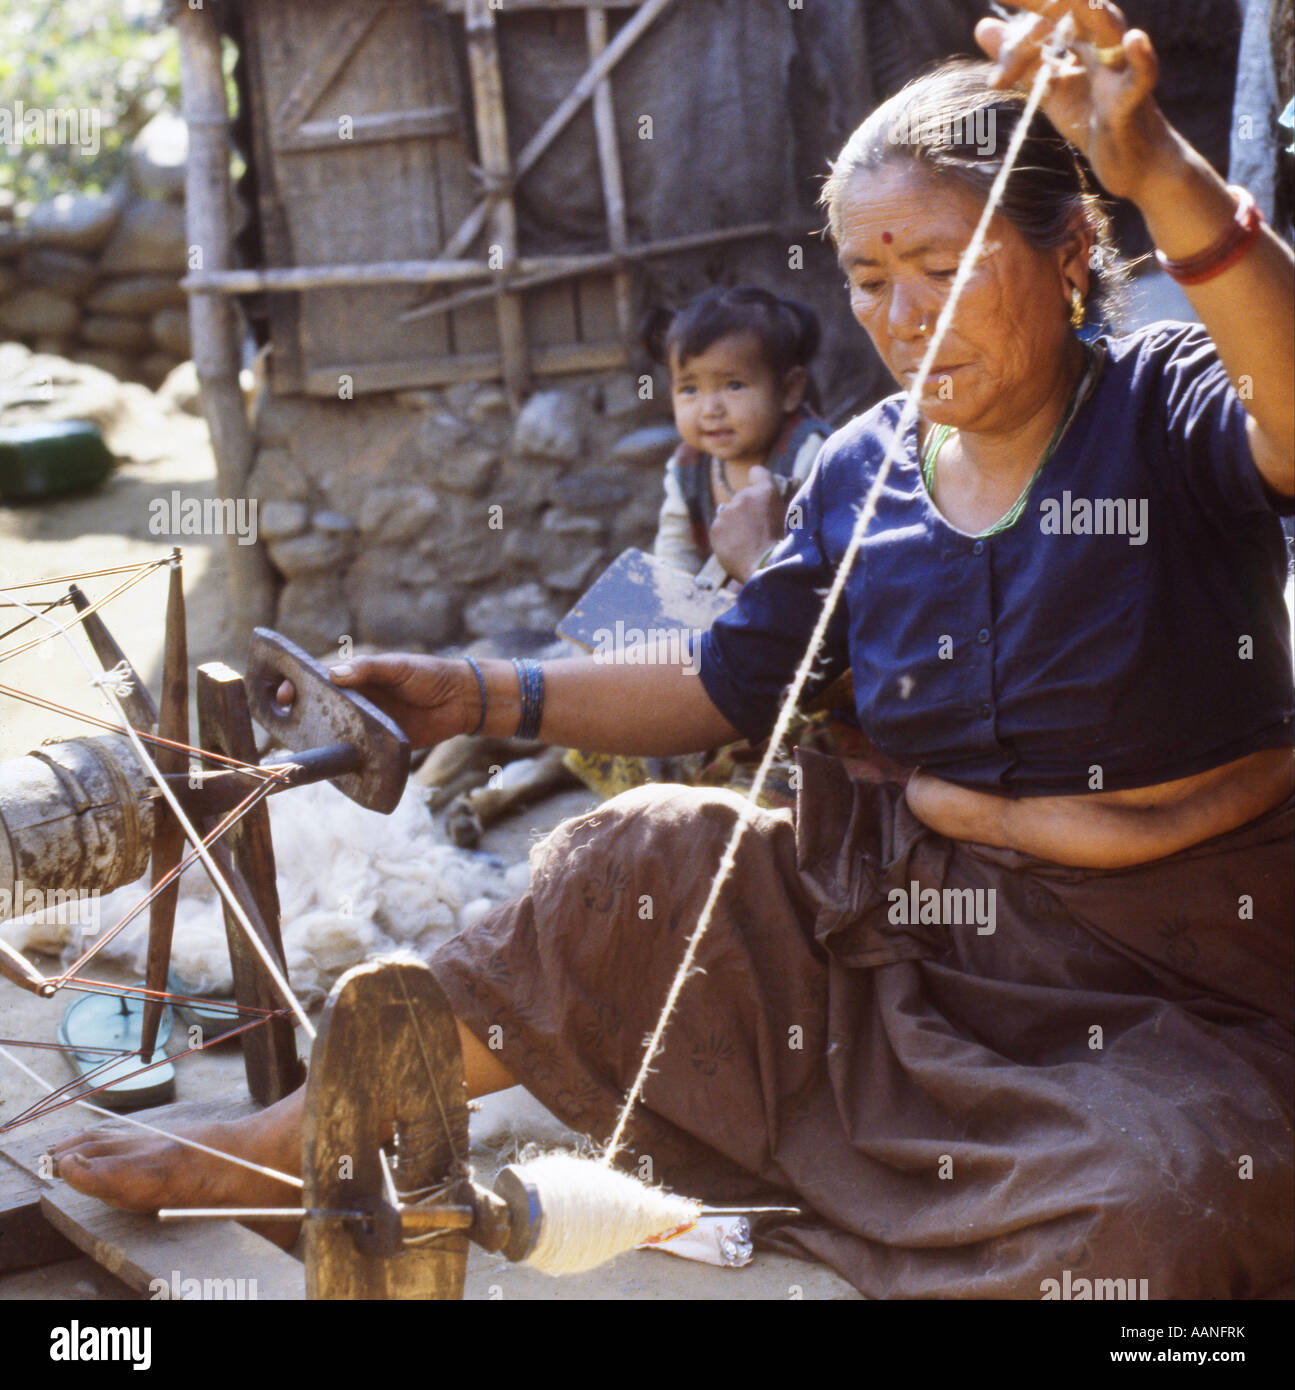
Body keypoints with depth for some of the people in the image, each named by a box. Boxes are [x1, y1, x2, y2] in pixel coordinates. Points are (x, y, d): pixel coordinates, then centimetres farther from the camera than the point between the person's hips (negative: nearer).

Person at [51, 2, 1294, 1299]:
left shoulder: (1166, 407, -13)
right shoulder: (861, 471, 2)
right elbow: (727, 691, 11)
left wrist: (1164, 177, -54)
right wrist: (487, 693, 3)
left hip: (1175, 964, -4)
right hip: (912, 901, 5)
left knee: (1152, 1212, -34)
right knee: (639, 861, -8)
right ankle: (276, 1153, 8)